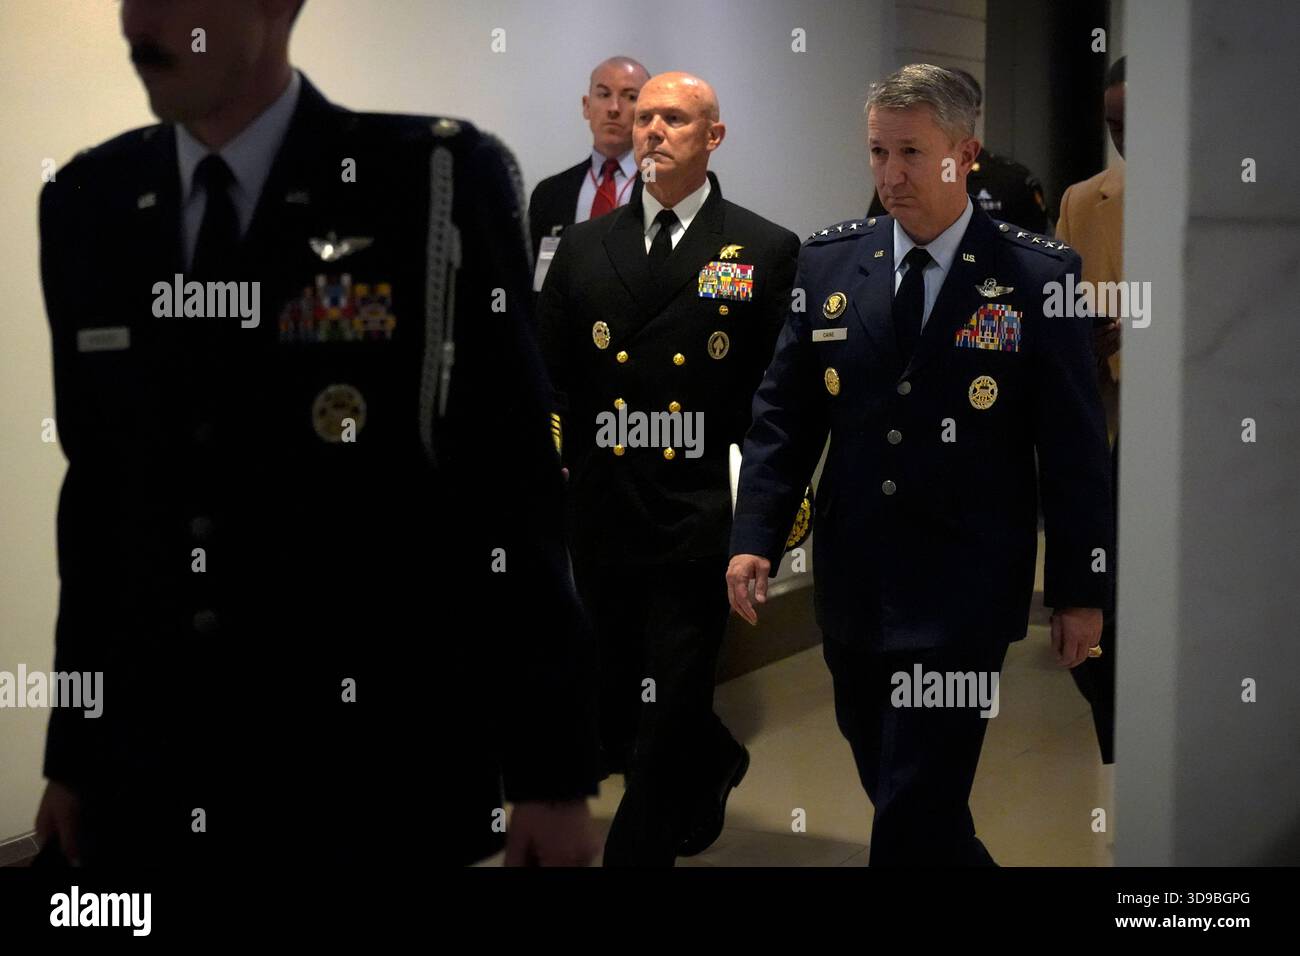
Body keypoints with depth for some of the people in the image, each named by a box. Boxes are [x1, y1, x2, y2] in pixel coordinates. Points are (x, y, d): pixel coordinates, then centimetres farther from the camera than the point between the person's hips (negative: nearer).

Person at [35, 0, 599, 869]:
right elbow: (98, 491, 8)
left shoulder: (438, 183, -10)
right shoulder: (87, 206, 4)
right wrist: (73, 755, 11)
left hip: (384, 780, -3)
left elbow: (514, 491, -9)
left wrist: (552, 773, -8)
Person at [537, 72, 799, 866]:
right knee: (622, 726, 19)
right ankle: (716, 766, 49)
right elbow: (549, 377, 7)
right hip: (603, 525, 4)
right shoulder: (584, 247, 10)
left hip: (699, 530, -4)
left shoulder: (767, 250, 0)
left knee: (662, 736, -1)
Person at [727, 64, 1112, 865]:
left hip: (965, 596, -4)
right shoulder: (829, 262, 3)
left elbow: (1076, 446, -4)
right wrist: (754, 538, -5)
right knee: (892, 790, 18)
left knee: (915, 815, -6)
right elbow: (784, 415, 6)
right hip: (853, 589, 4)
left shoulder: (1038, 275, -7)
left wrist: (1081, 589, -2)